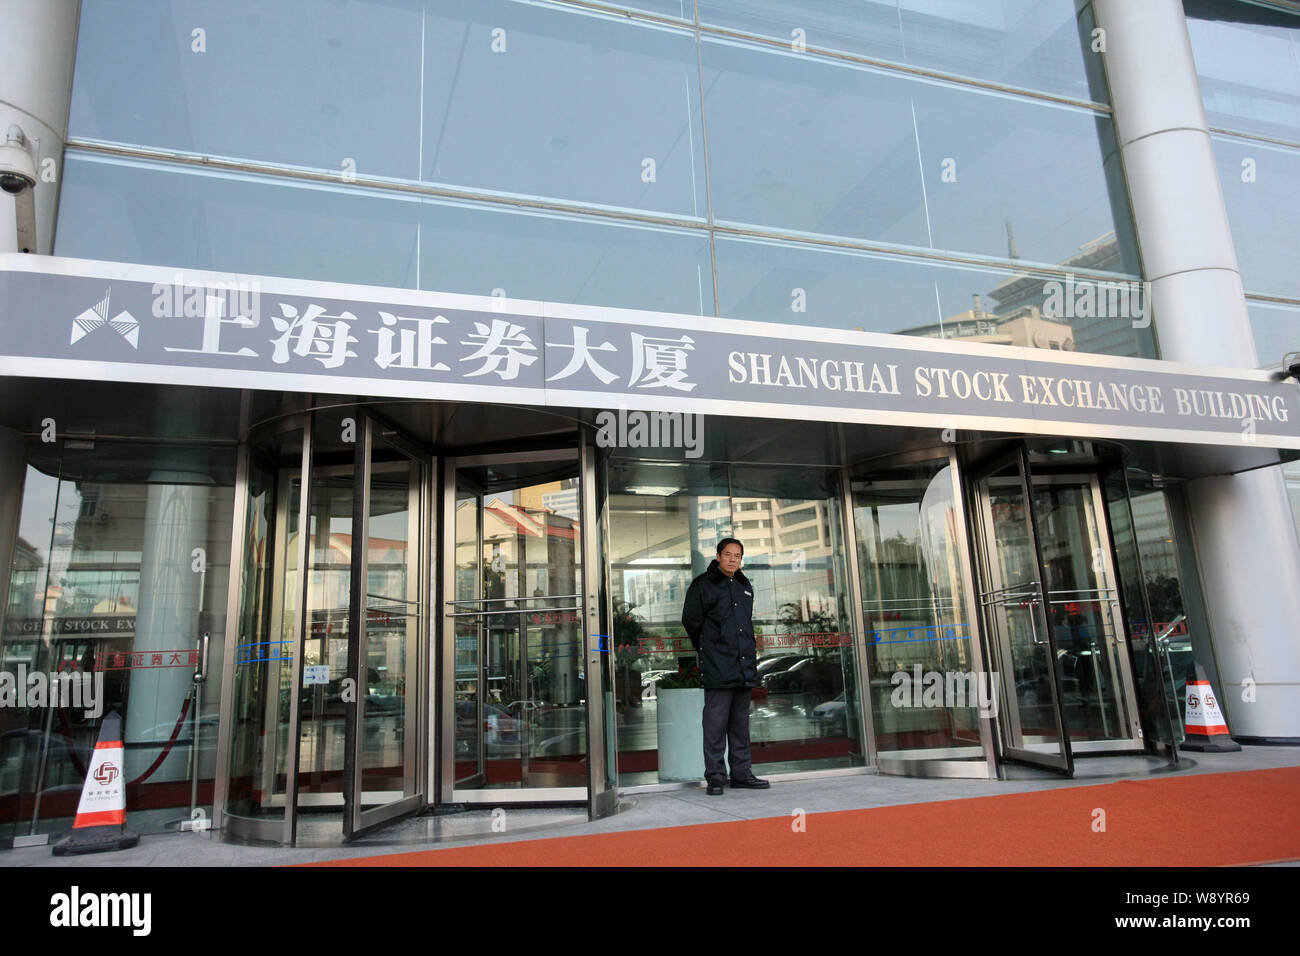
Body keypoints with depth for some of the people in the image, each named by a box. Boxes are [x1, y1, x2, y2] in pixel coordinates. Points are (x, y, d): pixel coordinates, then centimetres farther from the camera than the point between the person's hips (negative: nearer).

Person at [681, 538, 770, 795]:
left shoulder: (745, 587, 17)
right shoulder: (702, 585, -2)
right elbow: (691, 620, 2)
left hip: (745, 667, 6)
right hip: (717, 668, -6)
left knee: (741, 723, 11)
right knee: (716, 723, -5)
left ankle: (741, 773, 18)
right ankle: (715, 776, 2)